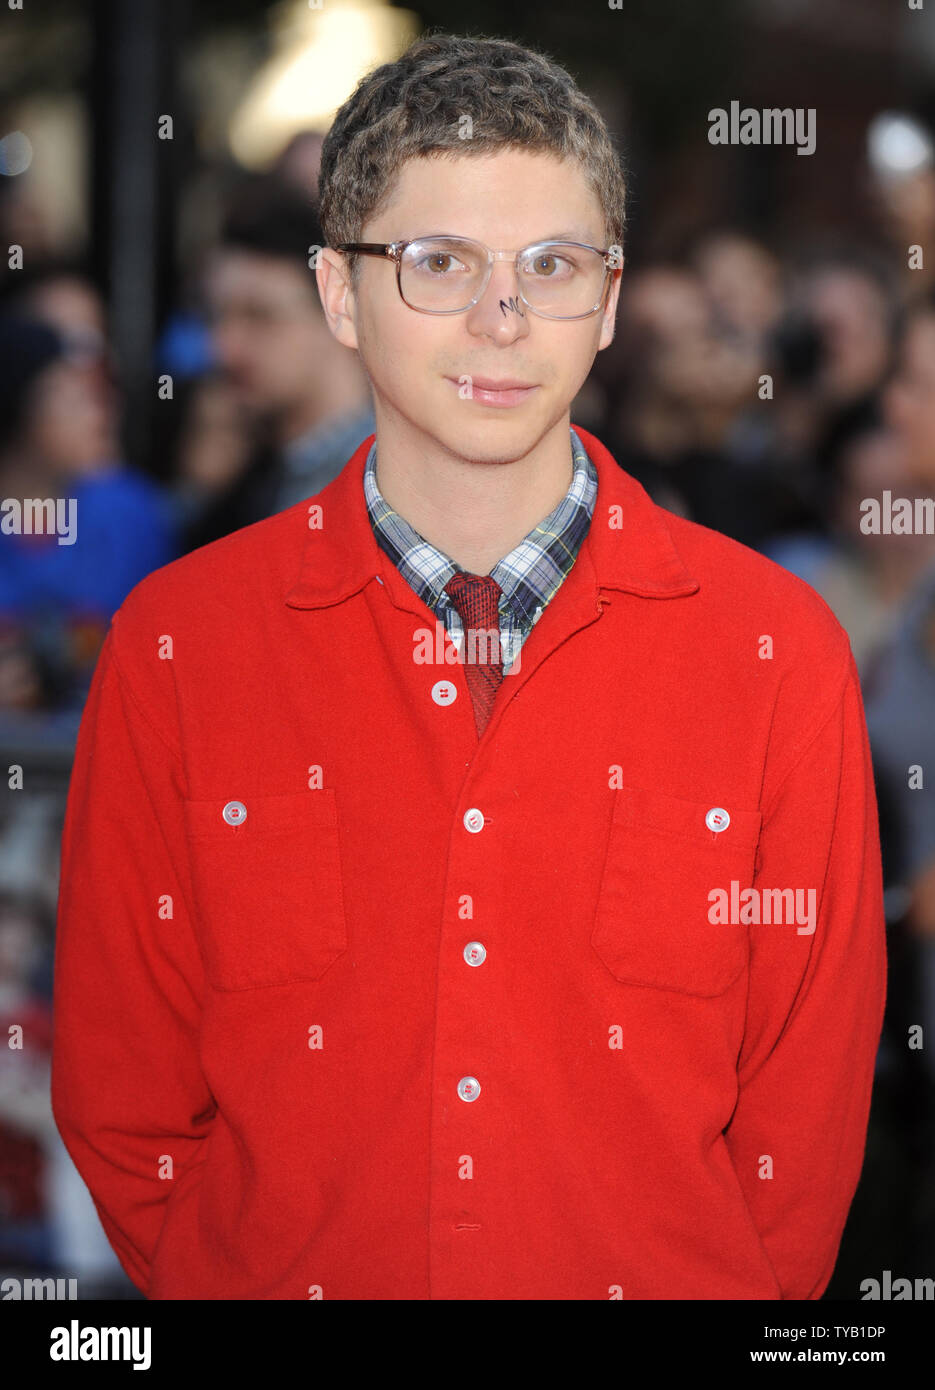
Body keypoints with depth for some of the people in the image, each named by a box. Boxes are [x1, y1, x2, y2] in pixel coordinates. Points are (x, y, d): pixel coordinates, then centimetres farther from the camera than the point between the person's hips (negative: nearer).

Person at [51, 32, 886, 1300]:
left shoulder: (782, 650, -6)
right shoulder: (174, 647, -6)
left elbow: (808, 1105, -2)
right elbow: (121, 1095, -2)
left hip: (669, 1286, 0)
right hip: (281, 1276, 0)